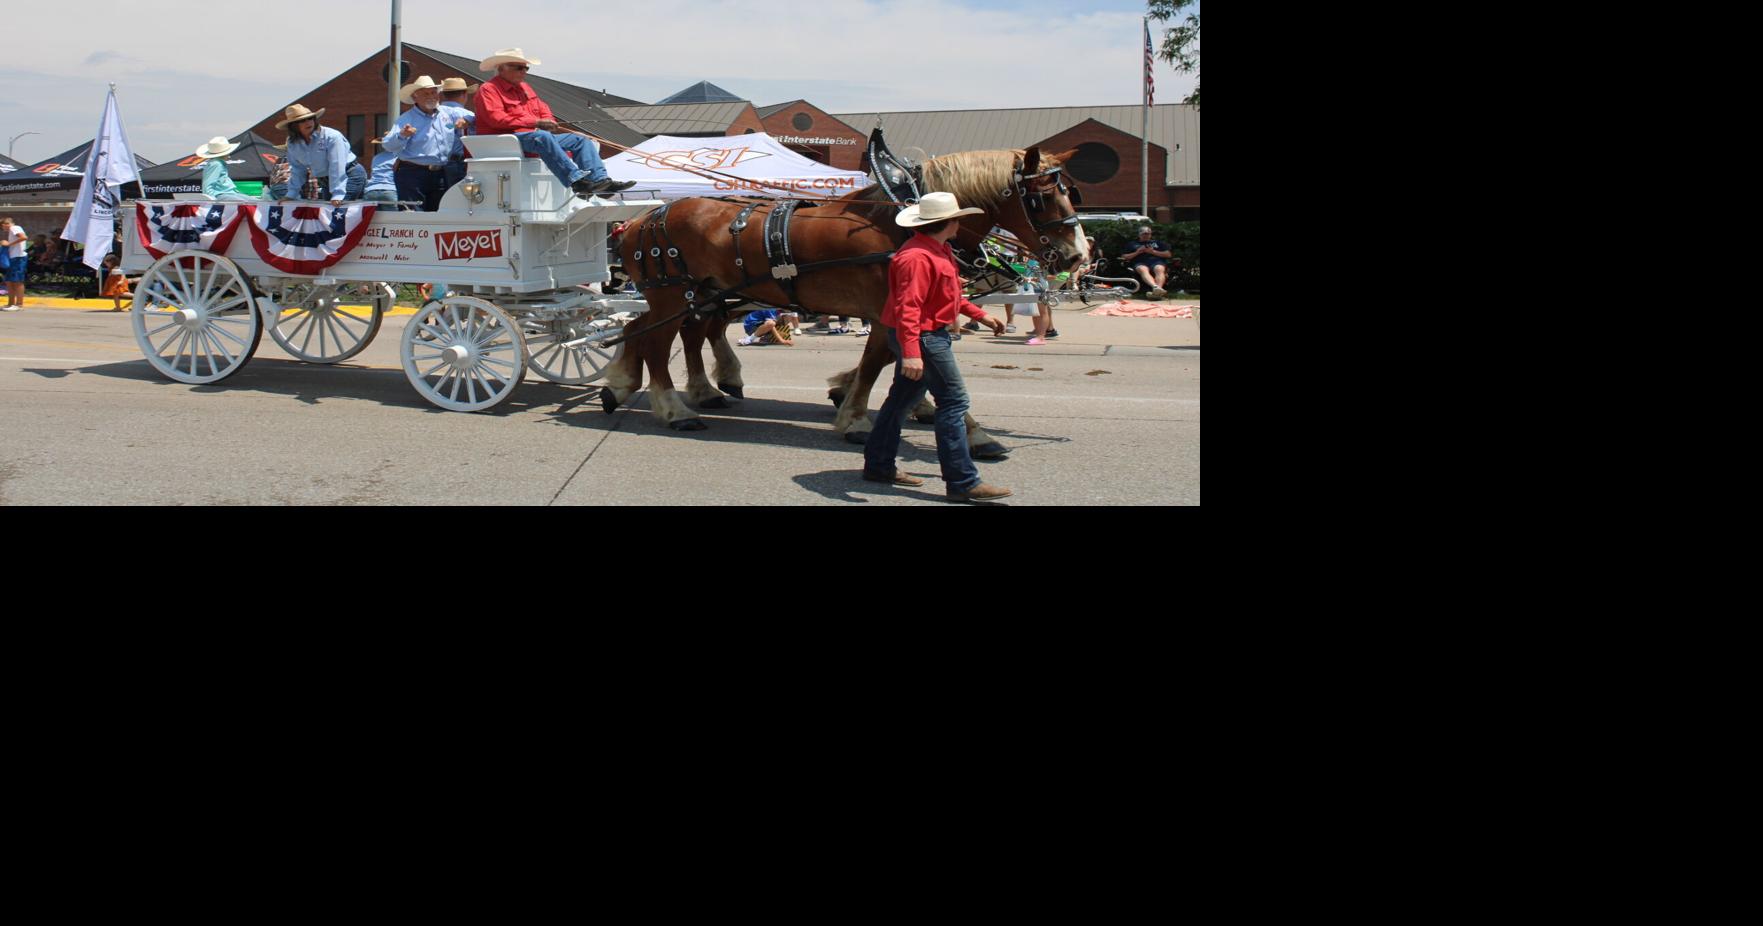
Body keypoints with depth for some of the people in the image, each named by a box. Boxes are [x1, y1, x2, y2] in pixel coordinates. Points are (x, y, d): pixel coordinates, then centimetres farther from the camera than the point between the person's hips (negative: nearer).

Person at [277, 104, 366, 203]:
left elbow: (337, 167, -25)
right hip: (326, 182, 7)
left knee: (337, 206, -23)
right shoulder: (293, 143, 0)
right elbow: (297, 170, 8)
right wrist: (291, 194, -1)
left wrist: (337, 195, -32)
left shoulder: (332, 137, -19)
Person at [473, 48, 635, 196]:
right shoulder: (488, 89, -1)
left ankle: (600, 180, -24)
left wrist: (548, 122, 0)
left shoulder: (525, 87, 27)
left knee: (580, 140, -4)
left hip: (537, 136, 9)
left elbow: (543, 109, 27)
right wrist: (535, 122, -19)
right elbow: (496, 118, -16)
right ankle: (576, 180, -51)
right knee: (542, 137, -39)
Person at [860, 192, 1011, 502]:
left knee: (903, 399, 16)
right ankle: (962, 482, -6)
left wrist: (980, 315, 25)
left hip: (930, 336, 11)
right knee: (954, 401, -9)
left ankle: (878, 466, 25)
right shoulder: (917, 257, -22)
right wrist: (910, 352, -36)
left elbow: (947, 294, 26)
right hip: (924, 338, -11)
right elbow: (907, 307, -29)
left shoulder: (939, 250, 13)